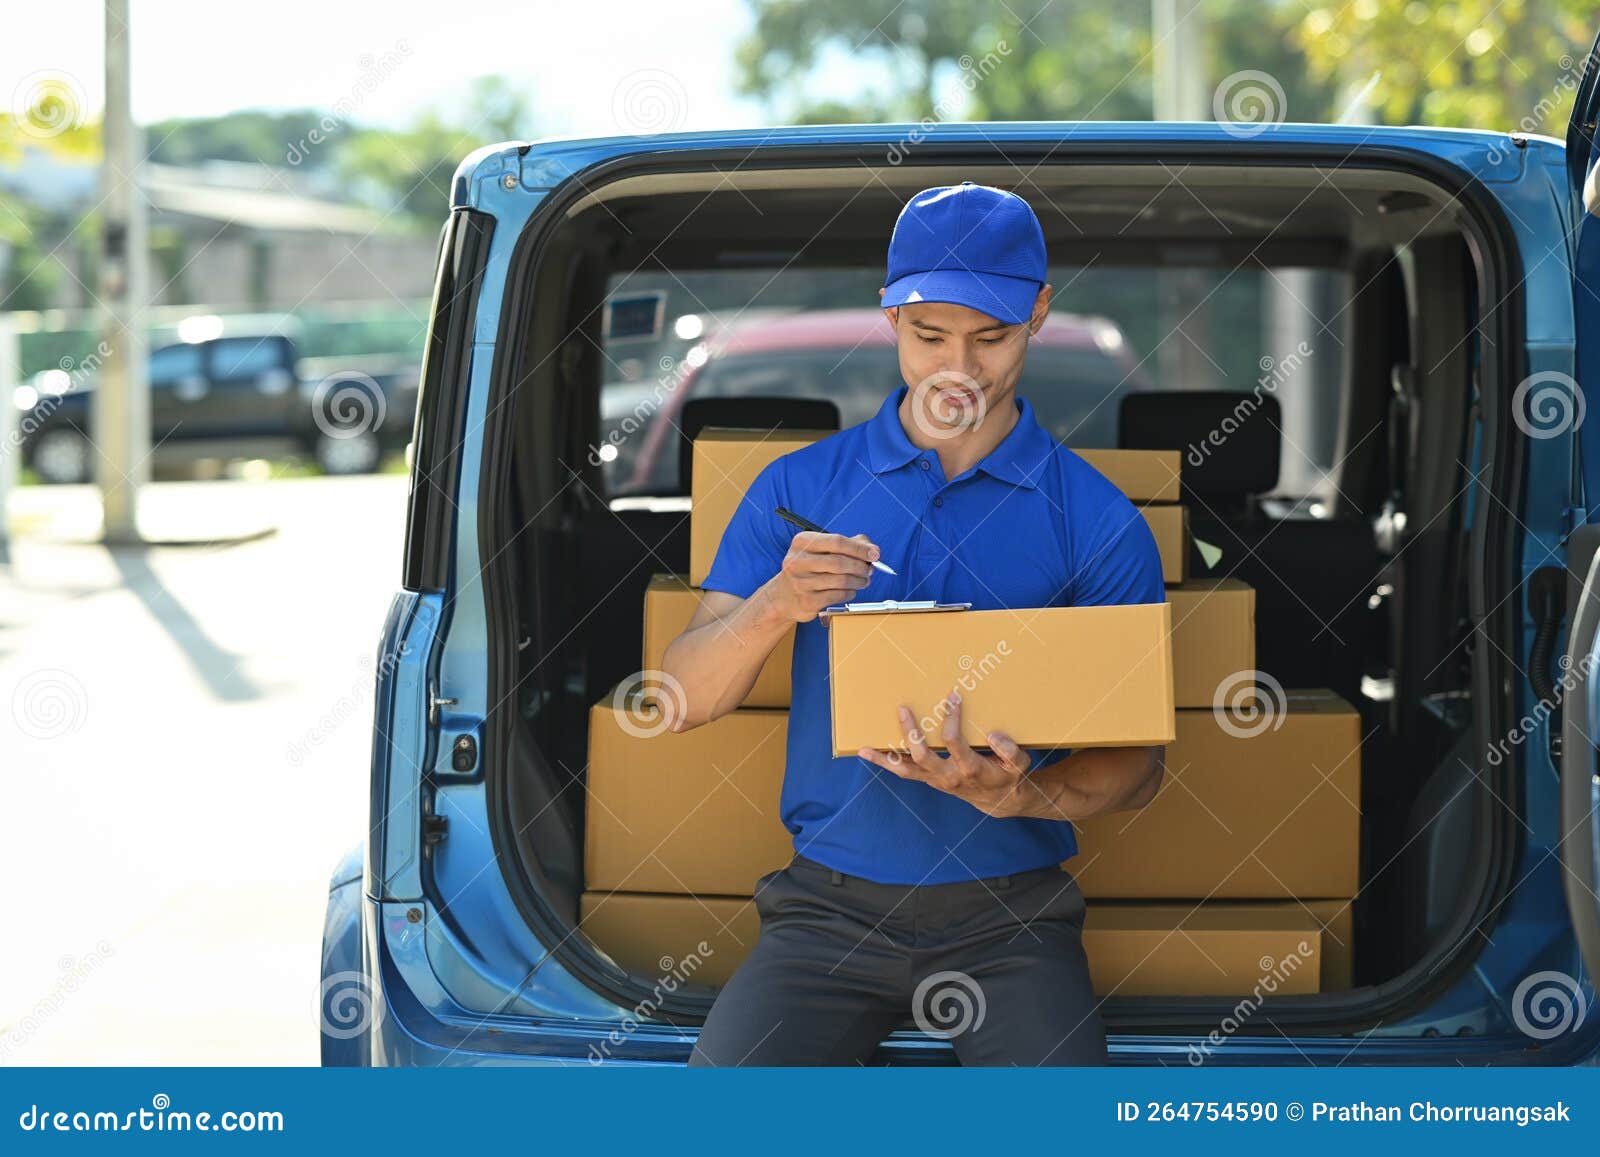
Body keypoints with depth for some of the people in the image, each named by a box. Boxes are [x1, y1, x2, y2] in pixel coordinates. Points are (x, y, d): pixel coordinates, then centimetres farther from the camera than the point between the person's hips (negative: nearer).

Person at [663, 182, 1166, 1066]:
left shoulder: (1095, 520, 2)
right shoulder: (800, 487, 6)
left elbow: (1139, 765, 1)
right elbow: (683, 701, 2)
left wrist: (1020, 796, -20)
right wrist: (774, 607, -18)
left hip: (1011, 916, 0)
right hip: (829, 904, 1)